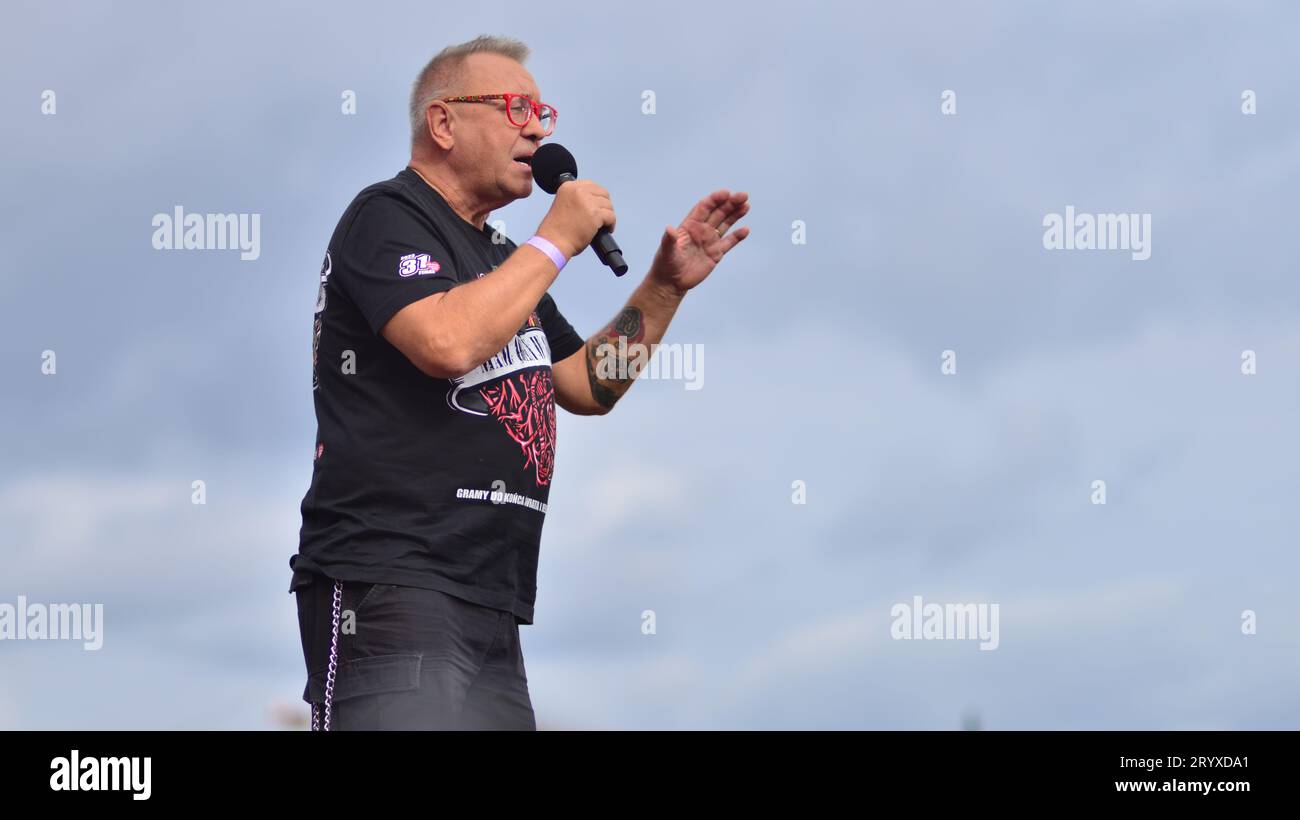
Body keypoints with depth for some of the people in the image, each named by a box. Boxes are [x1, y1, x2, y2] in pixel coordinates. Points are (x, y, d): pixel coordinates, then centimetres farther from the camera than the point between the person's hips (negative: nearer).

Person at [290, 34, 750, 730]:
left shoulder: (499, 258, 24)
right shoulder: (387, 217, -3)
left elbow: (588, 387, 29)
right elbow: (447, 343, -21)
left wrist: (666, 286, 17)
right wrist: (557, 238, -10)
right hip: (391, 587, -9)